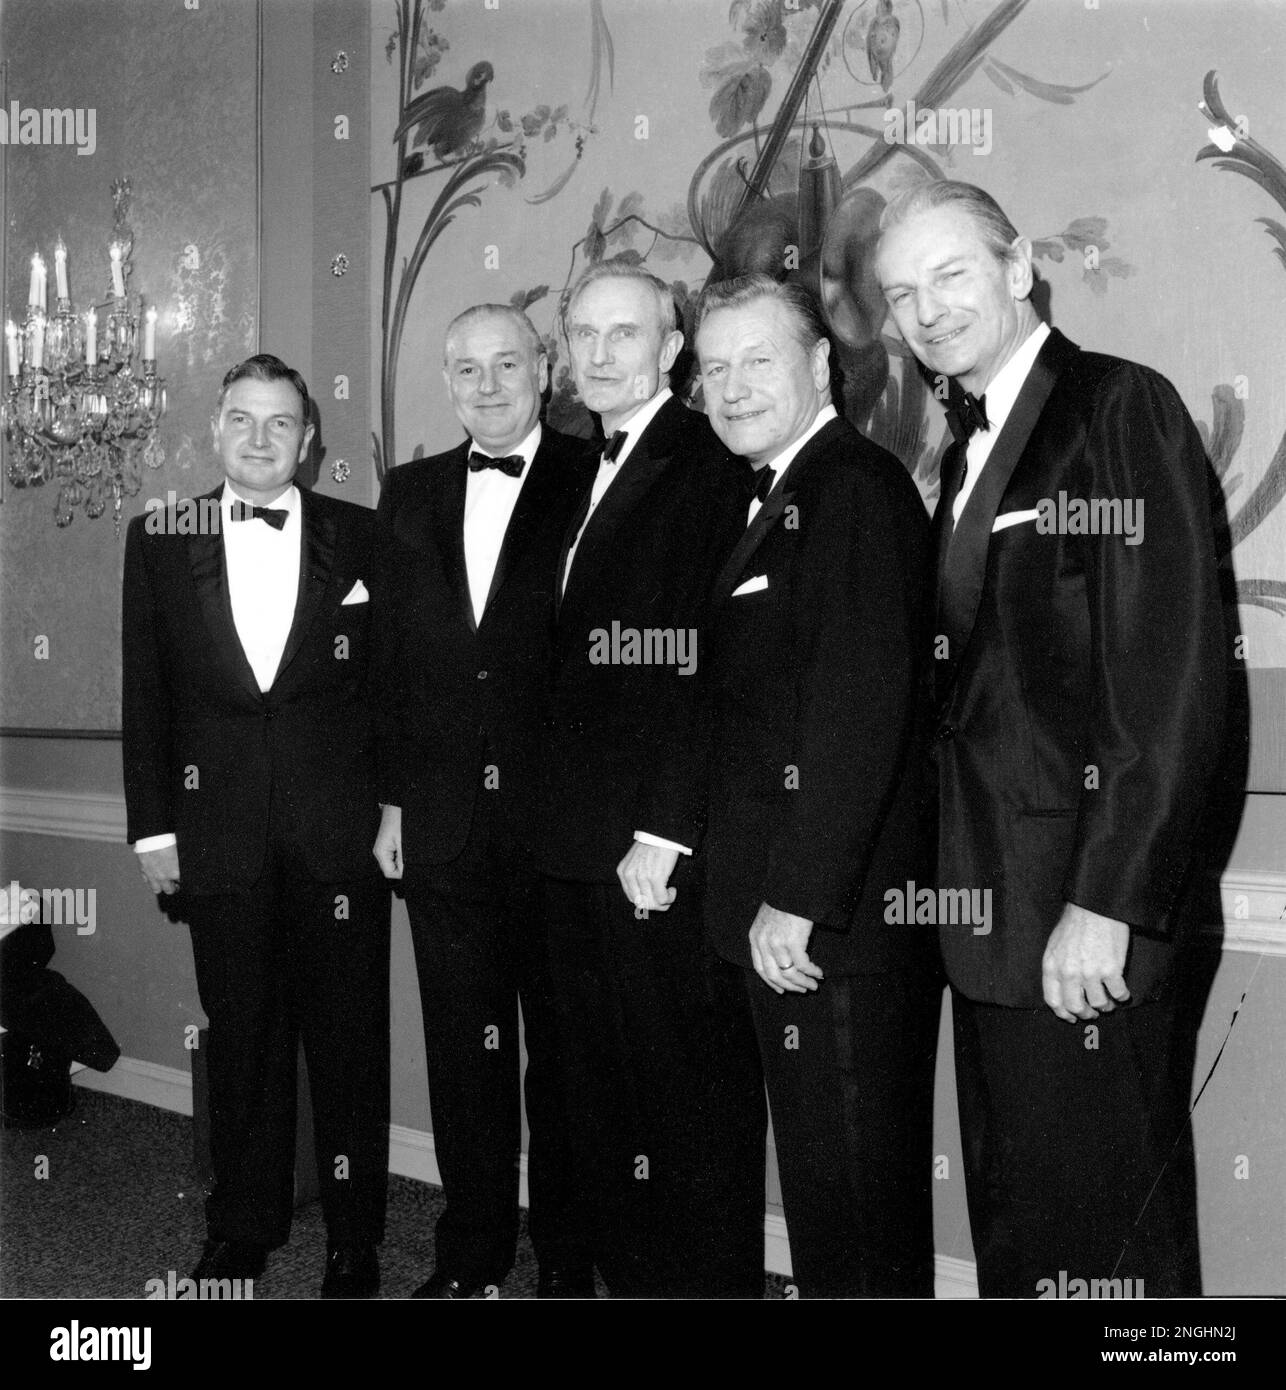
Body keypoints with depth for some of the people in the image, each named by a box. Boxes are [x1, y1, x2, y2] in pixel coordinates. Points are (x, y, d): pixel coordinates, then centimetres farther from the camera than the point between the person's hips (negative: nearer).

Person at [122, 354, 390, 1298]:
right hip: (219, 830, 1)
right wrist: (153, 826, 2)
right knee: (239, 1035, 12)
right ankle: (244, 1226, 30)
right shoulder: (160, 540, 6)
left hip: (340, 829, -1)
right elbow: (146, 695, 6)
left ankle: (355, 1236, 22)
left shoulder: (362, 538, 2)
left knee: (348, 1035, 6)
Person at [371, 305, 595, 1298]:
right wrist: (393, 797, 9)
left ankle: (568, 1259, 25)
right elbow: (394, 658, 12)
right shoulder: (410, 493, 11)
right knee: (463, 1050, 13)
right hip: (444, 823, 4)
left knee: (565, 1053, 9)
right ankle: (471, 1252, 28)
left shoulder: (597, 484, -3)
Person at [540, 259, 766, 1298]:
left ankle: (714, 1281, 18)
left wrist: (665, 830, -19)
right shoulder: (582, 476, 18)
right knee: (605, 1101, 16)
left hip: (667, 856, -8)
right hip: (577, 852, 9)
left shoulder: (713, 465, -9)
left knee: (698, 1102, 3)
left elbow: (721, 673, -17)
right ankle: (629, 1274, 30)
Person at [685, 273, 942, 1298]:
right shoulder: (775, 499, 18)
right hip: (789, 906, 9)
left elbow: (863, 705, -22)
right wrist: (769, 892, 13)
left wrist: (799, 896, -22)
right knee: (820, 1167, 18)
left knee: (854, 1173, 2)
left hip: (840, 914, -9)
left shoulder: (855, 487, -12)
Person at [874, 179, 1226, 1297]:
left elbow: (1175, 681, -17)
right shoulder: (968, 448, 16)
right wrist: (954, 866, 7)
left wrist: (1106, 904, -20)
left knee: (1104, 1242, 4)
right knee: (1008, 1221, 19)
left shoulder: (1123, 408, -10)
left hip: (1086, 921, -8)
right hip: (992, 911, 8)